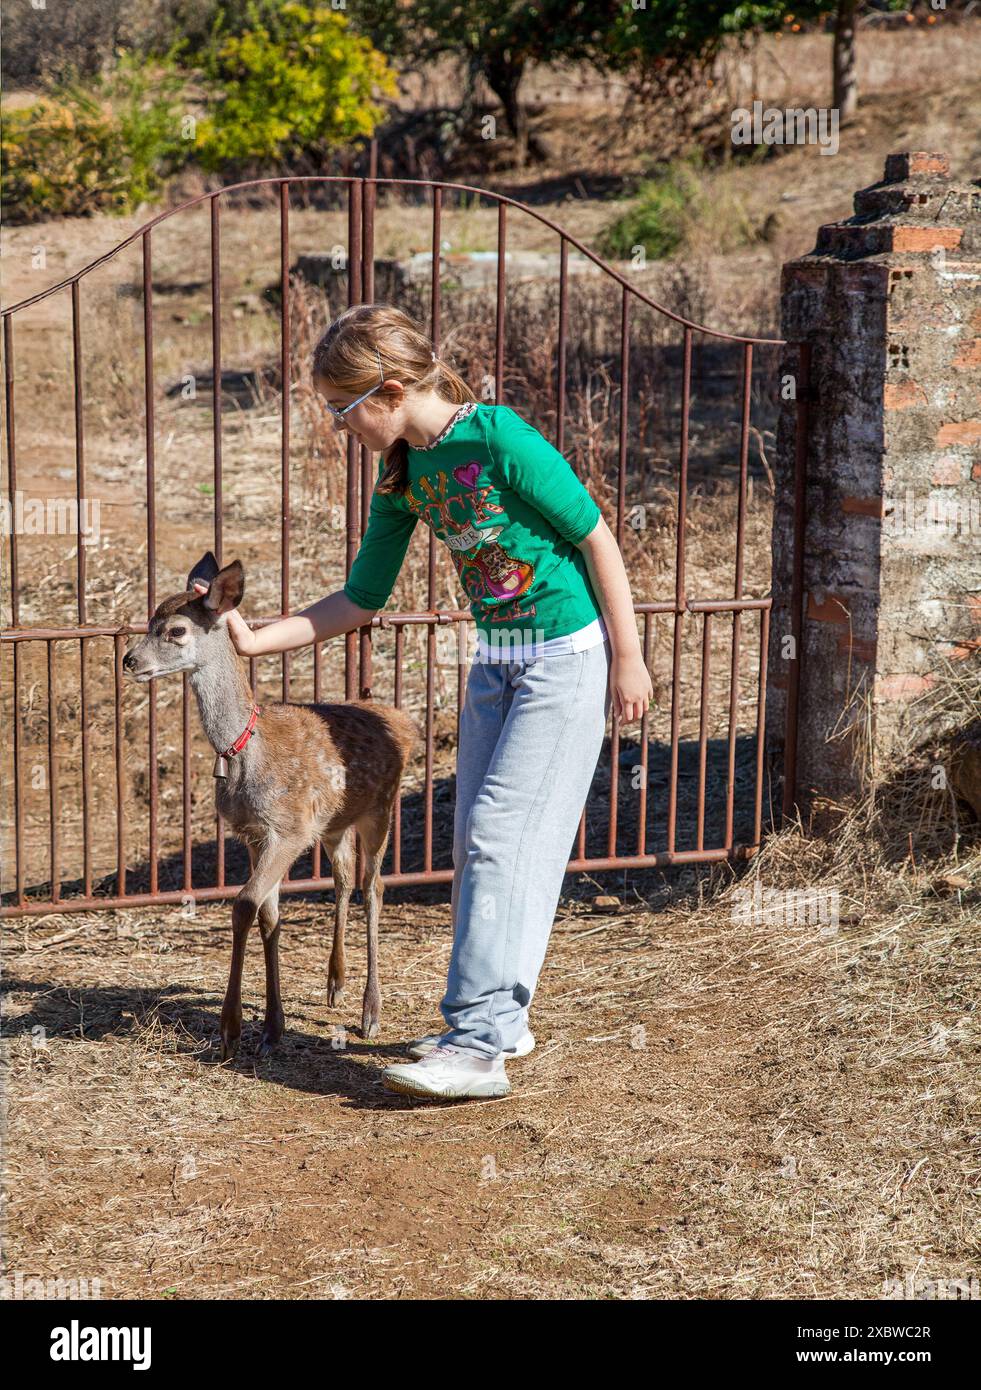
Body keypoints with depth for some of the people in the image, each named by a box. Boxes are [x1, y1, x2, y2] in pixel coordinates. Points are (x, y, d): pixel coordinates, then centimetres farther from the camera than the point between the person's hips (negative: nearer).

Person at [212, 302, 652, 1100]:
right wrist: (255, 641, 7)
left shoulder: (496, 438, -20)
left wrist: (628, 658, -12)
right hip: (496, 660, 8)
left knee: (503, 836, -12)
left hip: (569, 656, -8)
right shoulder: (402, 474, 3)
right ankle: (499, 1020, 21)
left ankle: (480, 1046, -10)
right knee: (476, 842, 8)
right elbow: (362, 600, 11)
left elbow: (598, 539, -14)